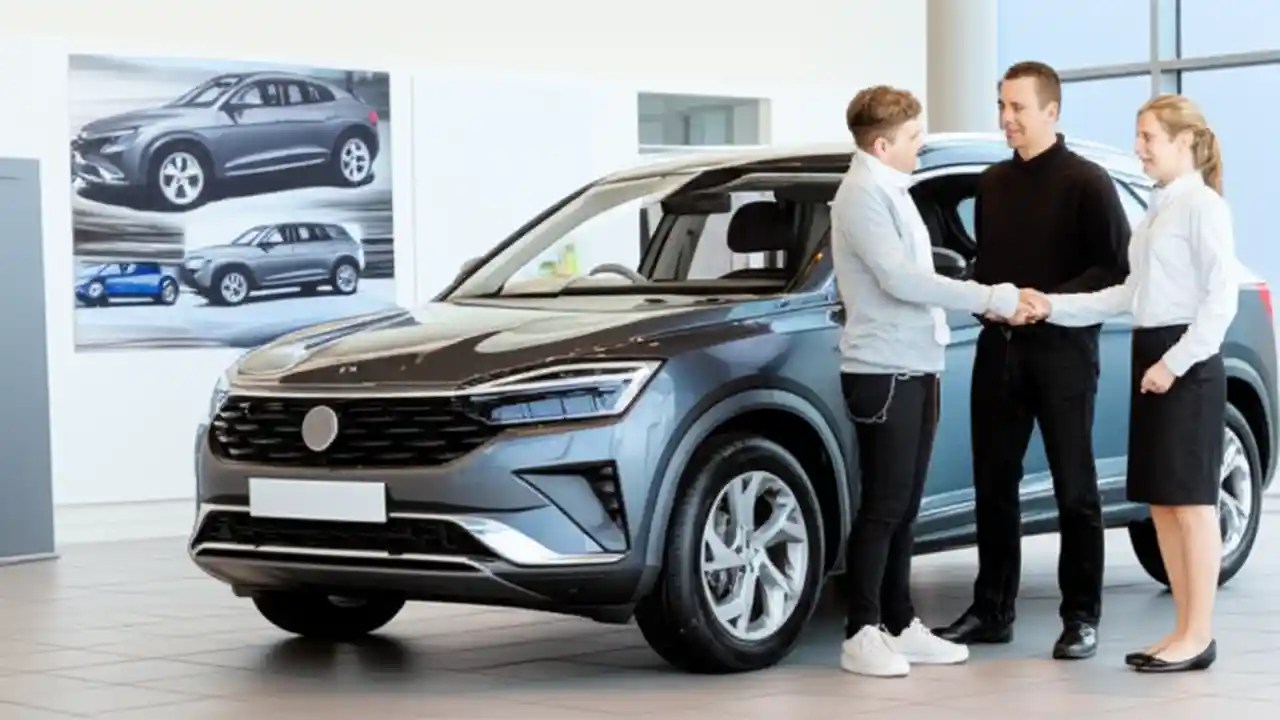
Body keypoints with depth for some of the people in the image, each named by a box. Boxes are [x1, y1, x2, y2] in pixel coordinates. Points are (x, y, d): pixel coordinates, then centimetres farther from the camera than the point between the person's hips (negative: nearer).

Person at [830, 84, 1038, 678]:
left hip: (915, 368, 9)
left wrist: (993, 299, 9)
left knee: (904, 506, 11)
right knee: (882, 507, -7)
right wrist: (990, 299, -15)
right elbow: (900, 280, -20)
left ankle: (900, 626, 17)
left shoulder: (892, 192, 17)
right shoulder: (861, 195, -12)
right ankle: (862, 634, -1)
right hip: (882, 371, -9)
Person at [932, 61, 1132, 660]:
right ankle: (991, 611, 16)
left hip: (1062, 349, -6)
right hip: (998, 347, 6)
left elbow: (1117, 267, -10)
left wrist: (1050, 301, -19)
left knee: (1075, 489, 1)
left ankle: (1081, 617, 7)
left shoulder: (1085, 182, -6)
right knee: (993, 486, 8)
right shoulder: (992, 183, 14)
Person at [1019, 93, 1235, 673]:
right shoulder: (1158, 208, 16)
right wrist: (1055, 307, 10)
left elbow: (1222, 297, -15)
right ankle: (1186, 629, 14)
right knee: (1161, 501, 9)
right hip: (1152, 356, 9)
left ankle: (1199, 636, 2)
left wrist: (1176, 362, -17)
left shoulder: (1203, 205, -9)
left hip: (1188, 363, -9)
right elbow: (1131, 293, 15)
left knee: (1190, 500, -4)